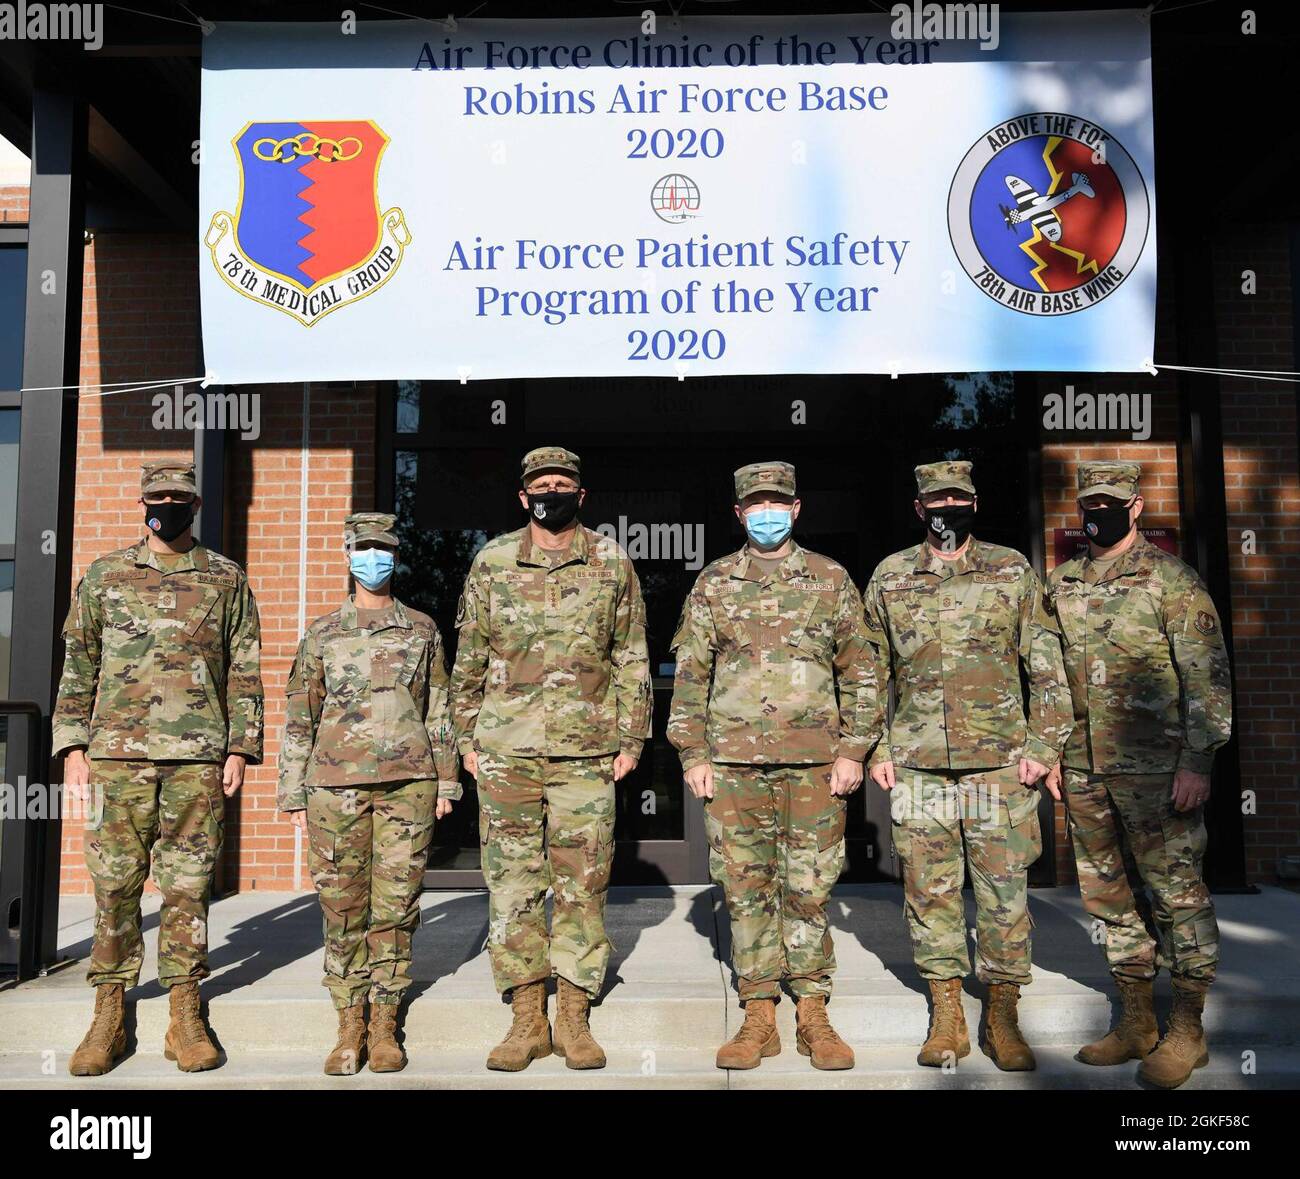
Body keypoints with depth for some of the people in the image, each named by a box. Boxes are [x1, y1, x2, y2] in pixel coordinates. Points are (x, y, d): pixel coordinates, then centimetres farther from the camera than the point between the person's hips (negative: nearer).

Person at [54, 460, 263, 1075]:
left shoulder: (226, 579, 9)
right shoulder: (104, 576, 11)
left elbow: (244, 671, 8)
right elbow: (78, 665, 12)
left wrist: (240, 747, 1)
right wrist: (73, 745, 4)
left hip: (198, 758, -1)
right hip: (117, 752, 1)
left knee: (188, 885, 3)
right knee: (115, 884, 4)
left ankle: (185, 1014, 12)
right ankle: (109, 1014, 16)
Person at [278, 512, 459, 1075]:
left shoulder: (422, 631, 10)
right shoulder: (322, 634, 9)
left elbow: (439, 712, 12)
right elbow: (299, 718, 9)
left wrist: (446, 782, 7)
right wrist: (293, 793, 4)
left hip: (407, 783, 0)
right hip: (336, 785, 0)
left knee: (394, 906, 3)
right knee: (343, 908, 4)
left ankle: (384, 1027, 14)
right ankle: (348, 1028, 16)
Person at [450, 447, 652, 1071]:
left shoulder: (611, 563, 4)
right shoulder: (491, 562, 5)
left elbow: (632, 659, 7)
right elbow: (469, 658, 10)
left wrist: (631, 738, 3)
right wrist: (467, 738, 7)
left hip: (586, 751, 0)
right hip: (505, 750, 1)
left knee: (582, 884, 4)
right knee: (512, 883, 5)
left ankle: (574, 1019, 17)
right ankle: (526, 1019, 17)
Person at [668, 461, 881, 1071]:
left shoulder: (831, 580, 8)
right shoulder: (714, 584, 9)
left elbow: (860, 671, 8)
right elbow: (690, 675, 8)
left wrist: (853, 750, 0)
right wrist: (693, 756, 2)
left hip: (815, 761, -1)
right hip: (733, 761, 1)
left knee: (809, 889, 4)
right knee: (746, 890, 6)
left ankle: (813, 1014, 18)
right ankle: (759, 1015, 18)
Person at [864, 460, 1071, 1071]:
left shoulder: (1013, 571, 4)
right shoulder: (889, 578, 7)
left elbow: (1047, 667, 4)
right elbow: (870, 672, 12)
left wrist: (1042, 745, -3)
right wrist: (874, 749, 5)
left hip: (1000, 762, -1)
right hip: (917, 765, 1)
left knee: (1004, 889, 4)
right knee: (929, 889, 6)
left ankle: (1002, 1015, 19)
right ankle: (946, 1015, 20)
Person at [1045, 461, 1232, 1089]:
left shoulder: (1172, 580, -6)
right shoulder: (1061, 584, 11)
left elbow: (1209, 678, -9)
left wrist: (1198, 763, -14)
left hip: (1155, 770, -6)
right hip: (1084, 771, 6)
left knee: (1176, 893, 3)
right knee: (1110, 895, 13)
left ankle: (1187, 1030, 17)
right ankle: (1136, 1022, 26)